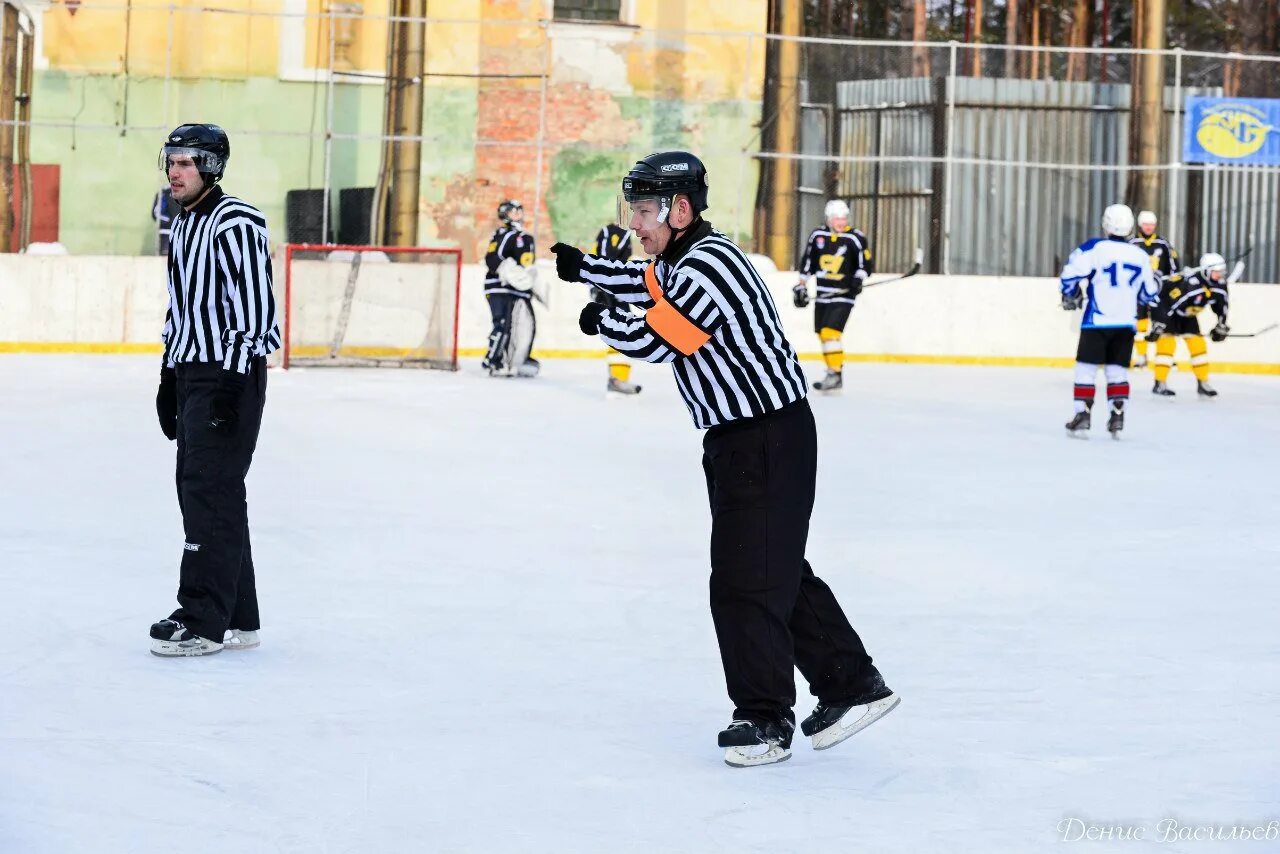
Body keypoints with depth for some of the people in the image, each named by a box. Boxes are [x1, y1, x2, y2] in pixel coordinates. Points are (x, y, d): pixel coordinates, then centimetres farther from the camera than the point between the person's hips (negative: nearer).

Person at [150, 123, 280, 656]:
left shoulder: (235, 223, -14)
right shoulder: (183, 225, 17)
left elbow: (255, 306, -20)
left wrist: (233, 382, -23)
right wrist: (170, 379, 23)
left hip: (230, 377, -10)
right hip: (192, 374, 10)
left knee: (212, 492, -11)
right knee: (198, 489, 11)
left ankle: (204, 622, -10)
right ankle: (237, 619, 16)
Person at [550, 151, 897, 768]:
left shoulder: (706, 266, -21)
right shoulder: (683, 257, 12)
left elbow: (653, 339, -19)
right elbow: (646, 283, 33)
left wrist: (600, 321, -1)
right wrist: (583, 268, 24)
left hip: (769, 443, -11)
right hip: (739, 439, 11)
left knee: (746, 582, -5)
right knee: (777, 572, 15)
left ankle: (765, 718, 5)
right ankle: (852, 687, 22)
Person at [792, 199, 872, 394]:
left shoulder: (856, 238, -7)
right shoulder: (817, 236, 4)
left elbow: (865, 264, -2)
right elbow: (807, 263, 13)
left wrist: (858, 279, -19)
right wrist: (801, 286, 13)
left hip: (844, 294, -5)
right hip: (822, 294, 5)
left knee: (831, 332, -18)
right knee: (822, 334, 7)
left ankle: (835, 375, -18)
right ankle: (834, 370, 18)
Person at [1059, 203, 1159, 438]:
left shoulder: (1095, 248, -7)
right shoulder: (1140, 256, 6)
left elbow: (1071, 275, -10)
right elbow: (1149, 293, 15)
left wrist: (1071, 296, 8)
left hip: (1097, 322, -4)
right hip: (1126, 323, 4)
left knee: (1086, 367, 3)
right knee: (1117, 370, 11)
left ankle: (1082, 416, -2)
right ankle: (1117, 417, 2)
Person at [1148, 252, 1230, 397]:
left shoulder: (1220, 285, -12)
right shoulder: (1191, 284, -37)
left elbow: (1221, 305, 7)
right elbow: (1169, 304, -37)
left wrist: (1221, 326, 11)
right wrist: (1158, 326, -36)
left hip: (1187, 315, 8)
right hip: (1164, 307, -8)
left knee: (1198, 344, 3)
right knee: (1168, 343, -18)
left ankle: (1203, 383, 11)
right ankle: (1160, 384, -14)